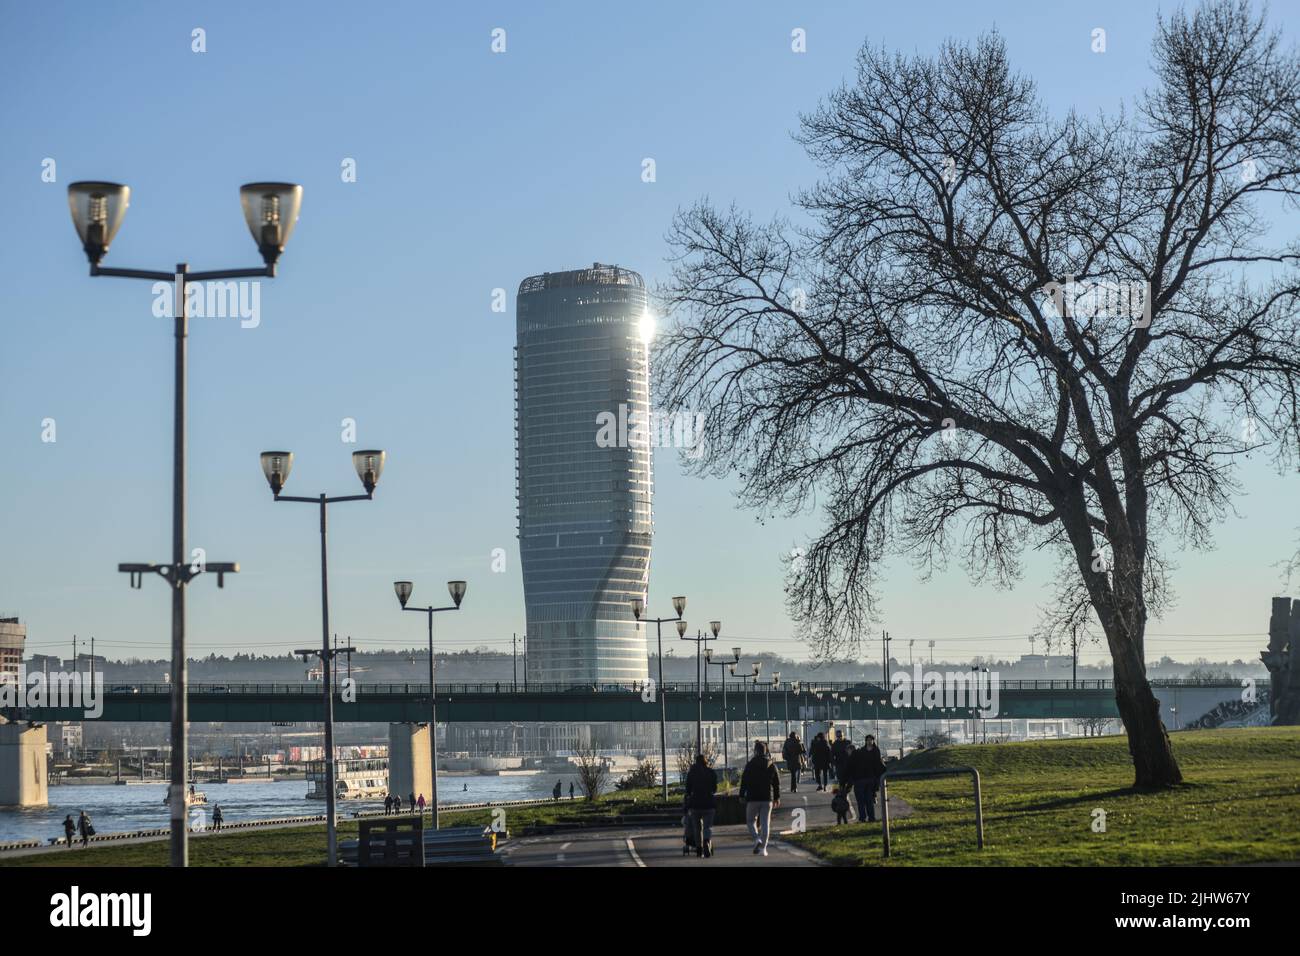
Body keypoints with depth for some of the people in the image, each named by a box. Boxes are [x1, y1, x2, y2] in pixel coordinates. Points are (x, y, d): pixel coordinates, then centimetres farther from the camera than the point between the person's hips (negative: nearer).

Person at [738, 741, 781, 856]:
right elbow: (777, 782, 7)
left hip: (753, 798, -3)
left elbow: (744, 781, -6)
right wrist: (777, 797, 15)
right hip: (767, 799, 3)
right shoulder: (771, 765, 4)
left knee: (750, 821, 10)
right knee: (765, 823, 4)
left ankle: (757, 839, -14)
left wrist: (742, 795, 2)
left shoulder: (750, 765, -6)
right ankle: (763, 848, 1)